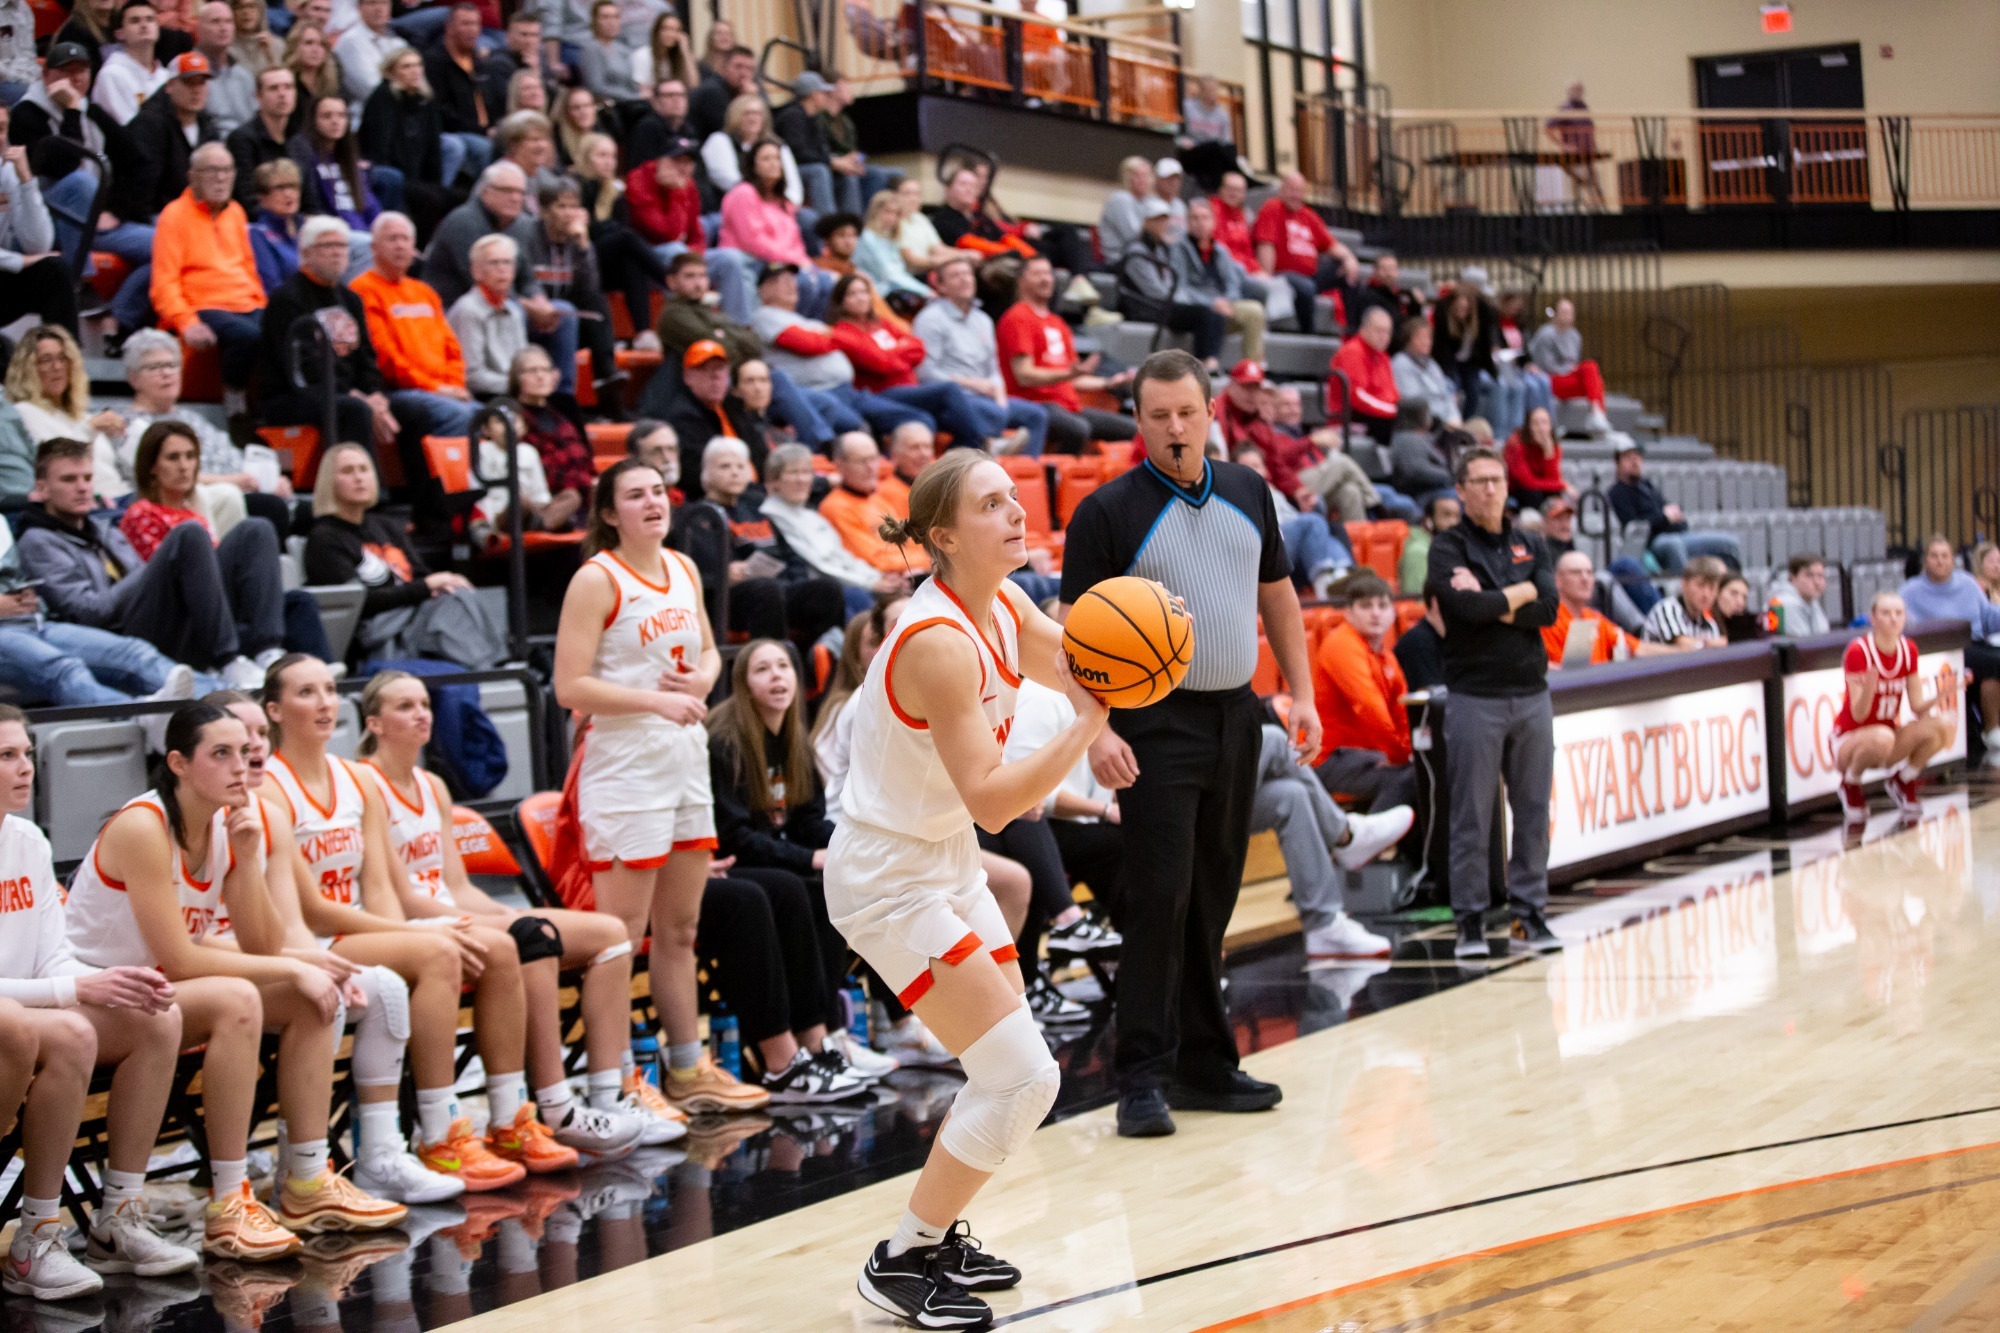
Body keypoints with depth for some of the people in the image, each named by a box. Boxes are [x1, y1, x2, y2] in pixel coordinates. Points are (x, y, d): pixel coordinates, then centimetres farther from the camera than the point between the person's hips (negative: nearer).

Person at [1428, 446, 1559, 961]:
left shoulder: (1531, 545, 13)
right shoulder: (1448, 546, 0)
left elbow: (1548, 608, -2)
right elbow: (1467, 608, -17)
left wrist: (1492, 603, -10)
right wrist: (1519, 593, -3)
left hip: (1531, 692, 4)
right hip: (1474, 697, -4)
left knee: (1534, 811, 7)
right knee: (1472, 815, -1)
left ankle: (1530, 910, 15)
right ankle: (1470, 919, 6)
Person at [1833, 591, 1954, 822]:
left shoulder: (1908, 649, -1)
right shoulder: (1858, 652, -19)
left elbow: (1917, 707, 0)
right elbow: (1858, 715, -23)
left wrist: (1939, 696, -20)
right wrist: (1868, 689, -43)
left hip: (1888, 734, 6)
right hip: (1850, 740, -5)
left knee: (1944, 725, -20)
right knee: (1883, 737, -40)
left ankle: (1903, 781, 7)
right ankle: (1850, 785, -7)